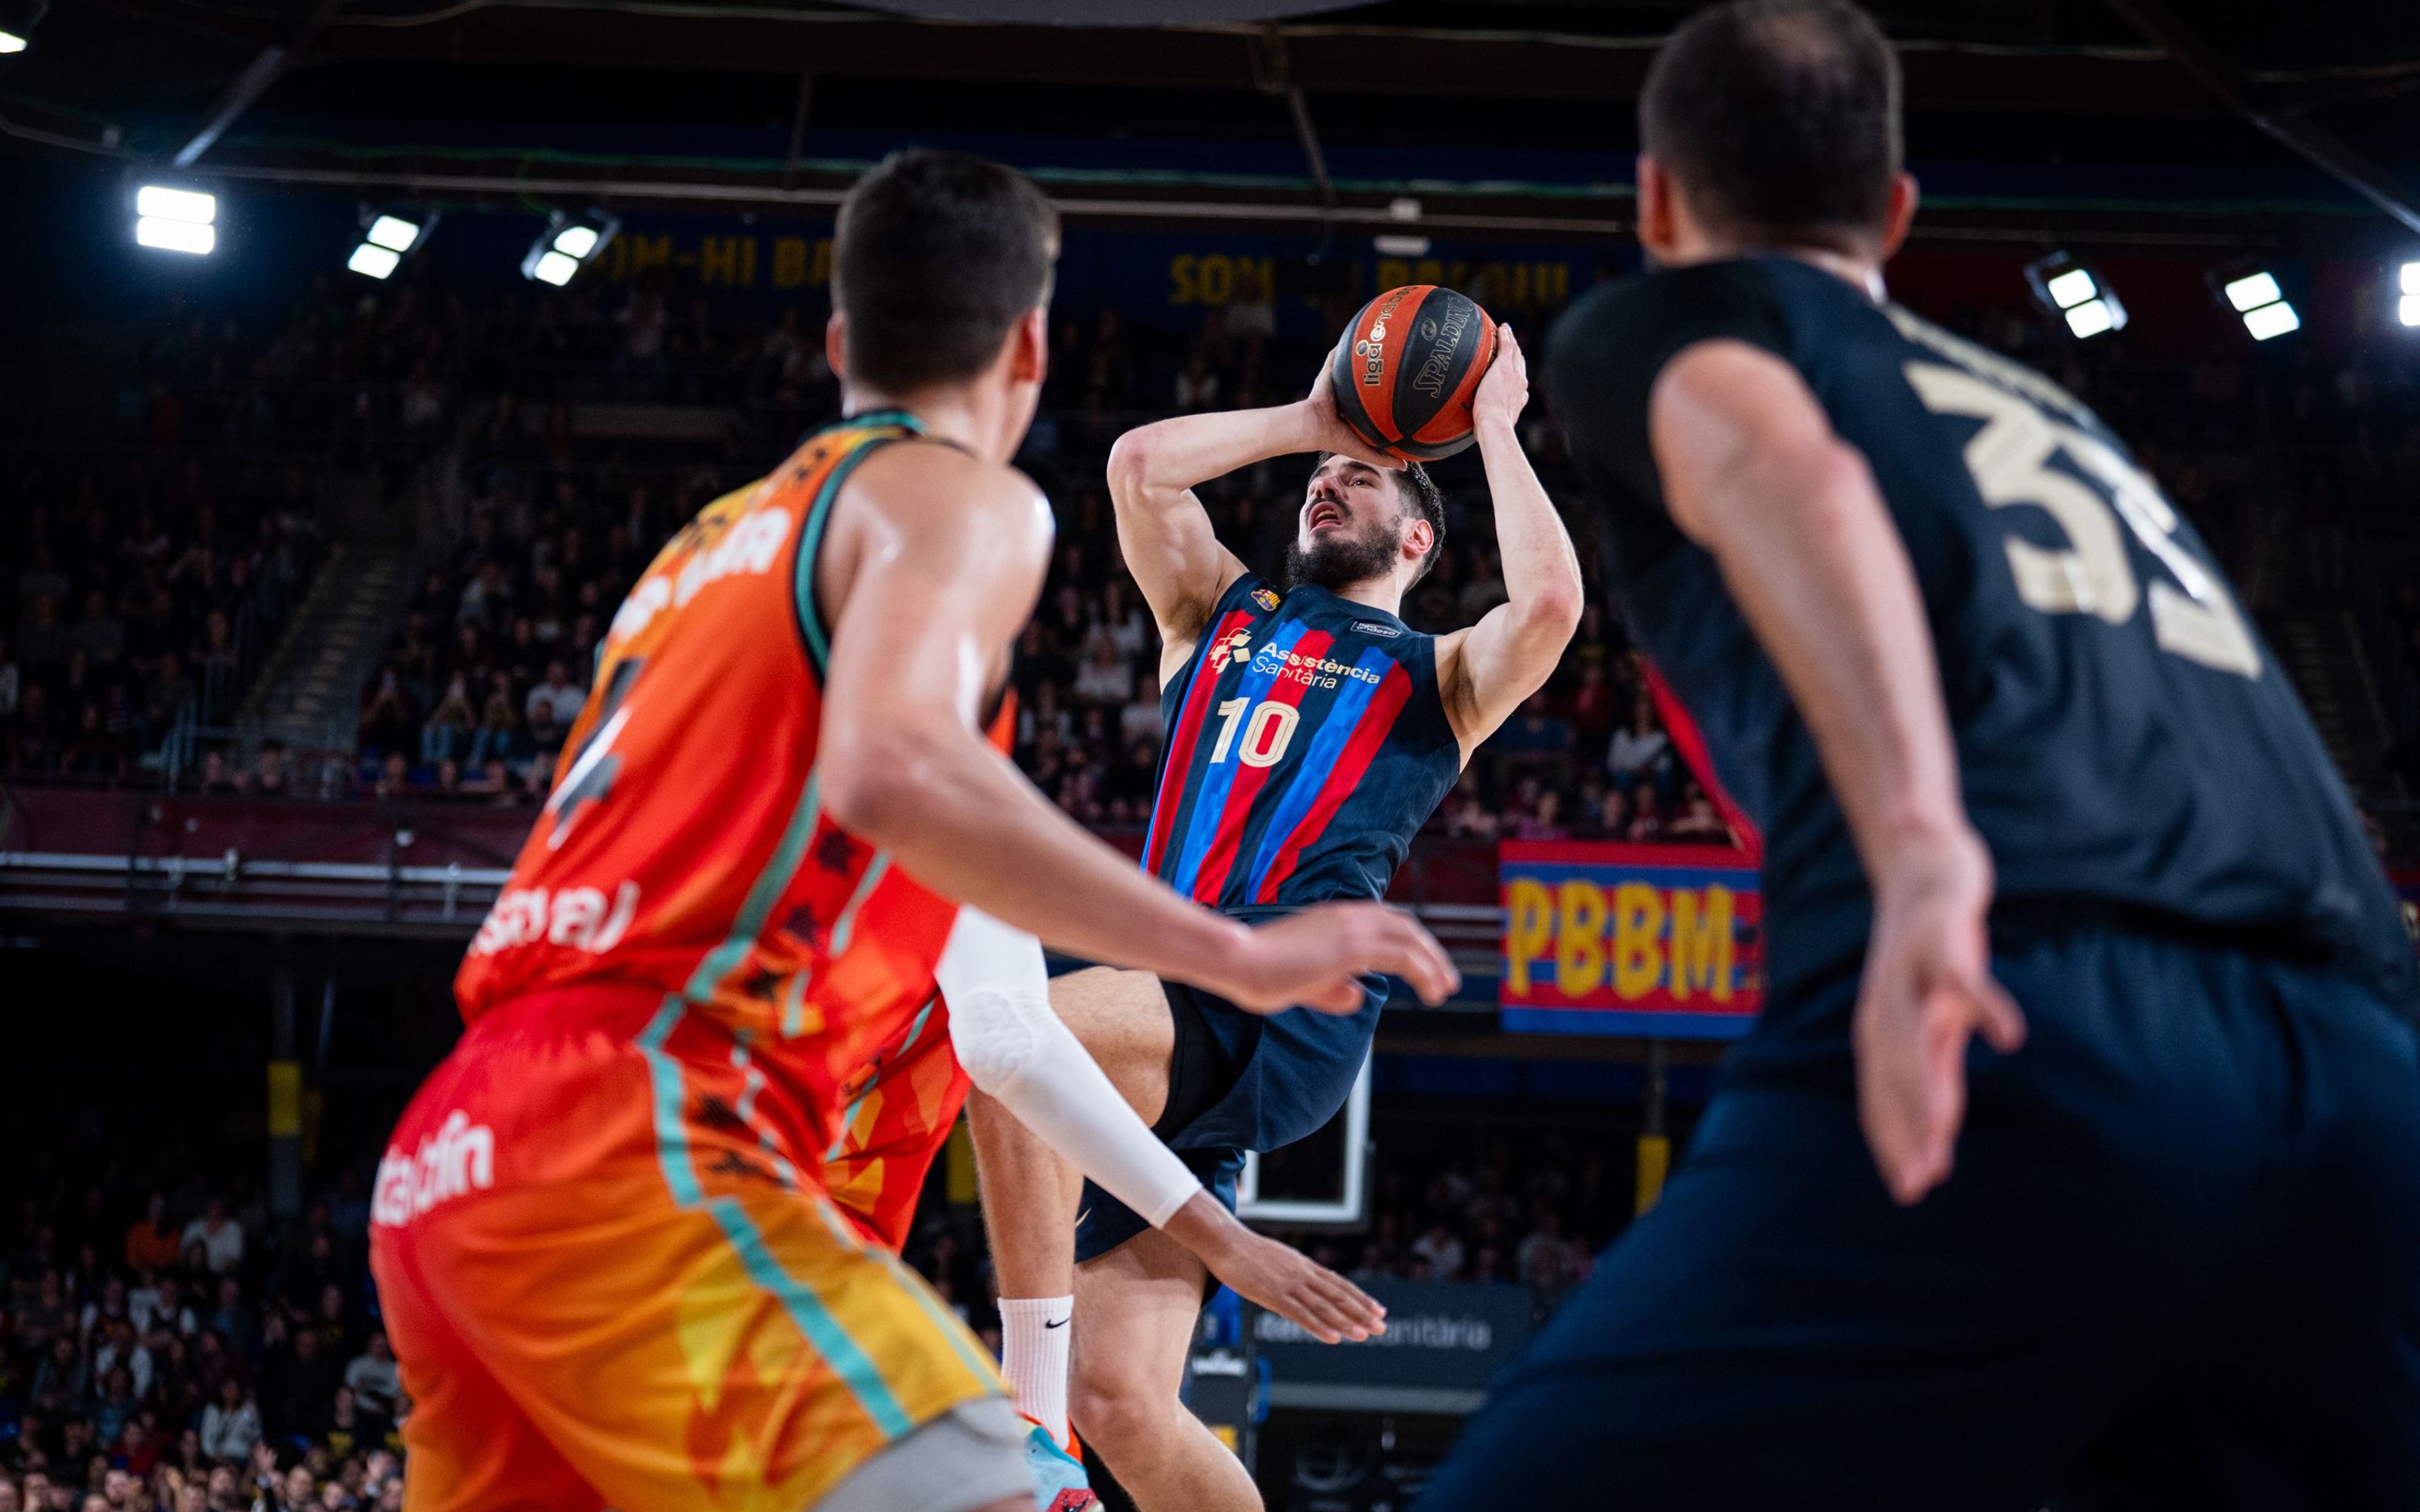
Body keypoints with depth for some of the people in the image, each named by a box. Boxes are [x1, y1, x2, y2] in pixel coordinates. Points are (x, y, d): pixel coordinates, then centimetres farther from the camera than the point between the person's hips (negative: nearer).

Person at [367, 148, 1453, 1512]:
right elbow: (892, 773, -19)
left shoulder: (723, 536, 29)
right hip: (635, 1153, -9)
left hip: (452, 1159, 9)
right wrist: (1237, 956, -14)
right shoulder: (960, 498, 3)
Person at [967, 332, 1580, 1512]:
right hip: (1173, 1007, 5)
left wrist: (1494, 428, 8)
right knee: (1121, 1401, -5)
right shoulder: (1222, 612, 30)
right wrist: (1308, 420, 25)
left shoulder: (1437, 678, 17)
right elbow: (1139, 464, 17)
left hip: (1296, 1007, -5)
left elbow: (1550, 601, -4)